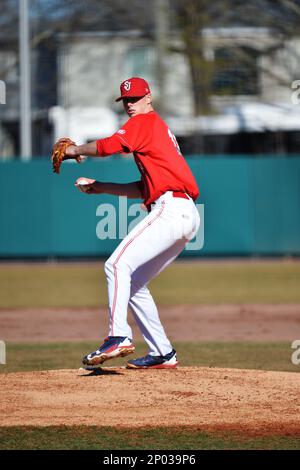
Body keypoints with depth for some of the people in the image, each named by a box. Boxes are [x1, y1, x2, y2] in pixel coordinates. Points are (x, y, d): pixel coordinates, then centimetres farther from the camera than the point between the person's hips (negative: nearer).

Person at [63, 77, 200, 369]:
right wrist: (101, 188, 24)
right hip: (186, 216, 10)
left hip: (171, 210, -10)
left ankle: (119, 337, -31)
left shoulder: (145, 122, 1)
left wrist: (76, 150, -1)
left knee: (118, 265, -20)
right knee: (134, 283, 14)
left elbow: (108, 146, -17)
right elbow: (146, 188, 28)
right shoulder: (159, 129, 30)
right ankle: (162, 354, 12)